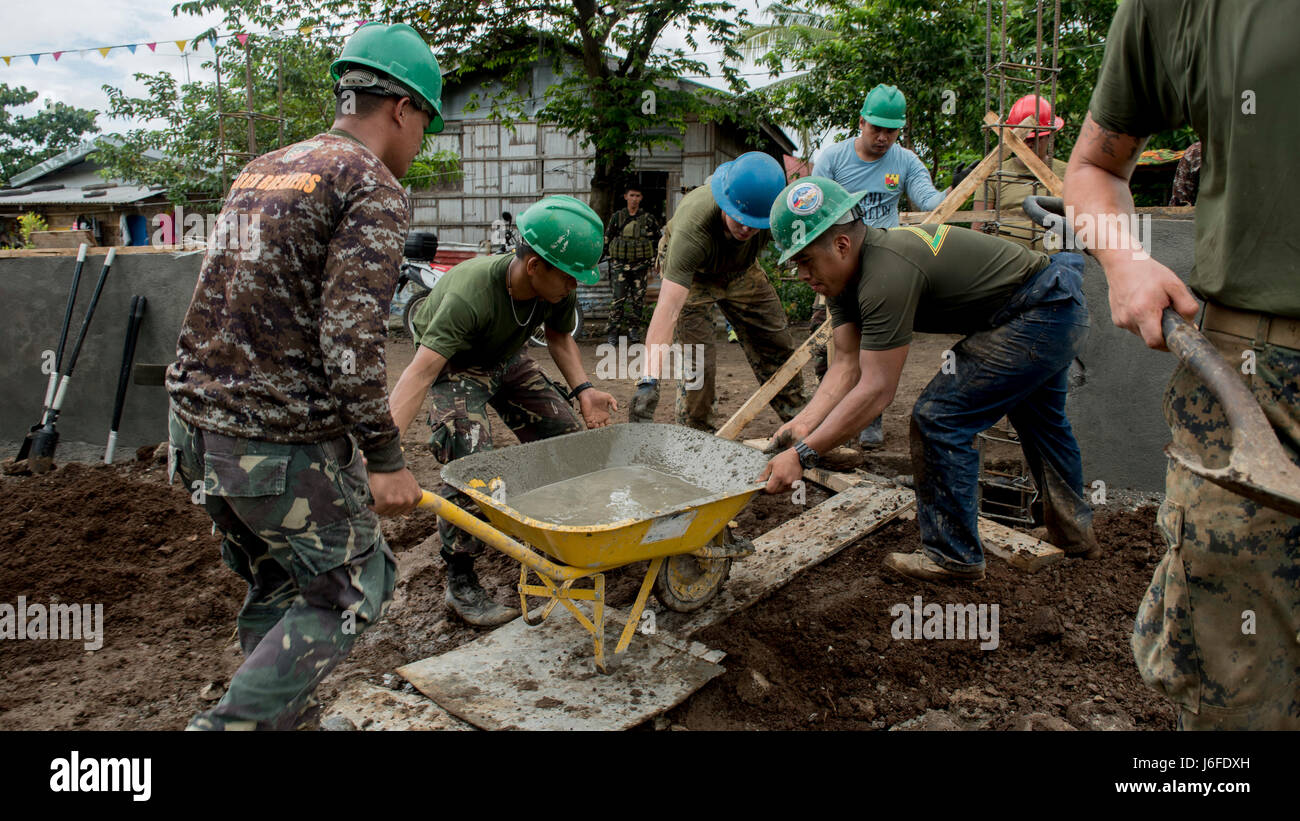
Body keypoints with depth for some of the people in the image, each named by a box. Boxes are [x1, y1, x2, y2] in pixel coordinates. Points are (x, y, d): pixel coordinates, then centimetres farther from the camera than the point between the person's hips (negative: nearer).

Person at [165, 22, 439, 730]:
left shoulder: (262, 169, 15)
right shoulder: (373, 187, -11)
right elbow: (350, 337, -20)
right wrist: (384, 458, -14)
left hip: (197, 420, 9)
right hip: (281, 444, -8)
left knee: (276, 583, 23)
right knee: (350, 588, 9)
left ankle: (279, 713, 35)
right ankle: (235, 721, 5)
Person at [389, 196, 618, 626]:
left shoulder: (558, 288, -20)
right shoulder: (470, 292, -40)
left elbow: (559, 336, 2)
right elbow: (422, 370, -47)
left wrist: (583, 389, -14)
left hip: (505, 358, 7)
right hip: (453, 363, -6)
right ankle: (460, 585, -10)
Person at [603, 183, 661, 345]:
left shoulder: (648, 218, 6)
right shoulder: (617, 217, 6)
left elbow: (657, 239, 13)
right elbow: (607, 239, 14)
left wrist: (655, 258, 7)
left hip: (640, 265, 1)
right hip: (620, 264, -1)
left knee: (637, 298, 5)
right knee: (618, 298, -7)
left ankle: (634, 330, 15)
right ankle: (612, 331, -2)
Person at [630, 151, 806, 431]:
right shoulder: (691, 227, -45)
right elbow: (667, 309, -51)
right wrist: (649, 381, -58)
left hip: (742, 270, 4)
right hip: (691, 272, -4)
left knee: (777, 345, 7)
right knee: (699, 357, -17)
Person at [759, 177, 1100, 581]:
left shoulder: (886, 275, -33)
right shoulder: (846, 274, -3)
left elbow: (876, 389, -33)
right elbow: (848, 362, -6)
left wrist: (802, 454, -33)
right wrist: (803, 422, -20)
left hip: (1039, 317, -11)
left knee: (938, 419, -12)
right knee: (1038, 419, 29)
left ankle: (954, 557, 4)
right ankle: (1074, 529, 52)